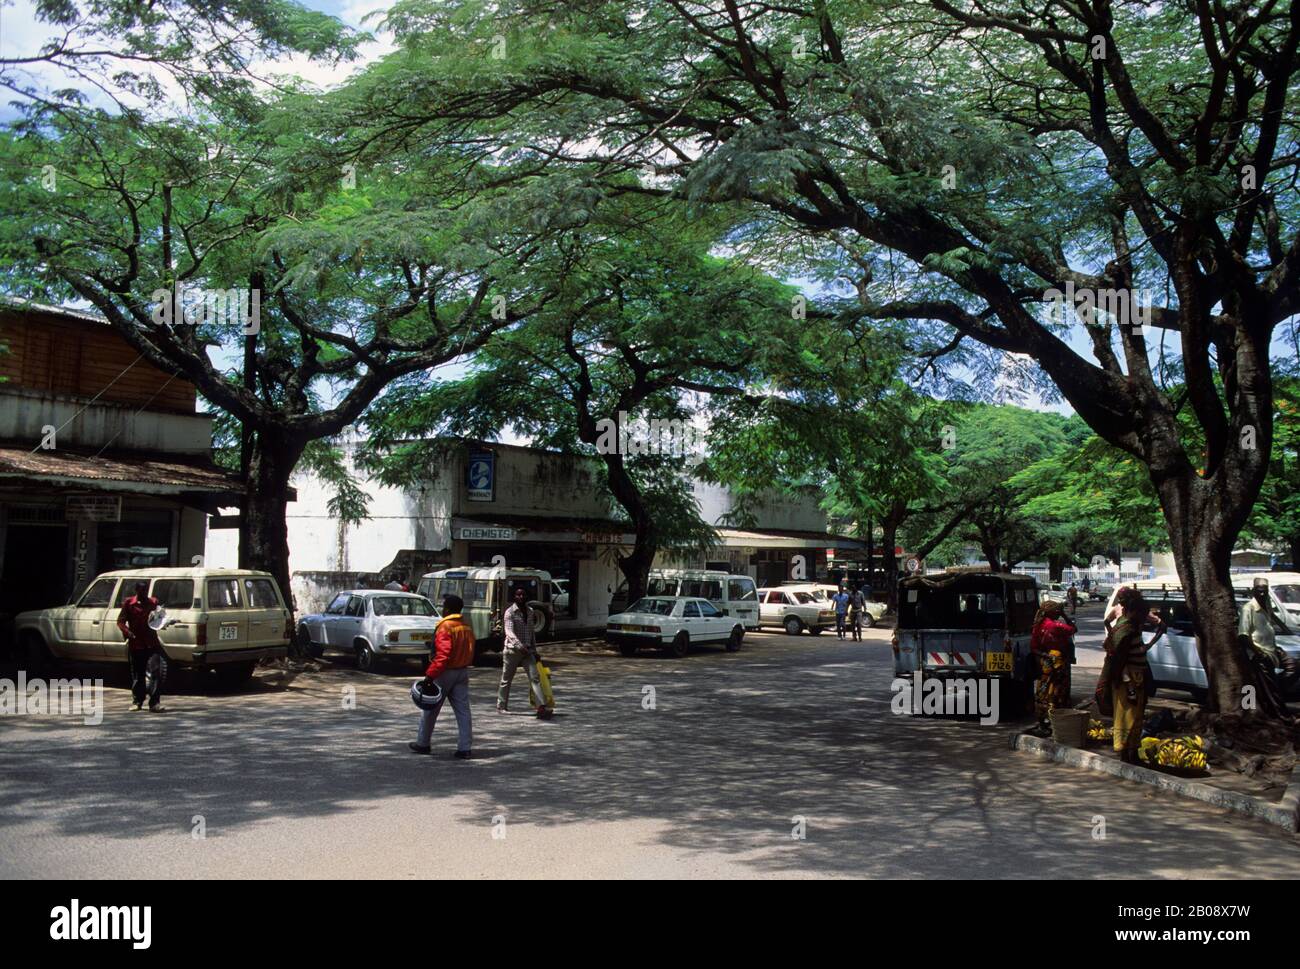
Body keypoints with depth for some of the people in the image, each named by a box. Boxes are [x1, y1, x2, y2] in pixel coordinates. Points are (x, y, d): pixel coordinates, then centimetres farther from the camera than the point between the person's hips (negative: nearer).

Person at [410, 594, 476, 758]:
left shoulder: (445, 627, -16)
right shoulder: (467, 627, 9)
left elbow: (443, 654, -25)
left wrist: (430, 675, -26)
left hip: (445, 672, -7)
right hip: (463, 672, 7)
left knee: (430, 709, 10)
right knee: (463, 710, 4)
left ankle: (422, 743, 22)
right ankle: (464, 748, 0)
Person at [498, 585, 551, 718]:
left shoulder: (529, 612, 10)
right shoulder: (510, 612, -9)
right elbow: (509, 632, -22)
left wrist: (534, 650, 16)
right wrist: (520, 646, -37)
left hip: (528, 650, 5)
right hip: (513, 650, -5)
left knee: (535, 677, -8)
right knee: (506, 679, 8)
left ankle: (541, 707, -16)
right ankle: (501, 706, 23)